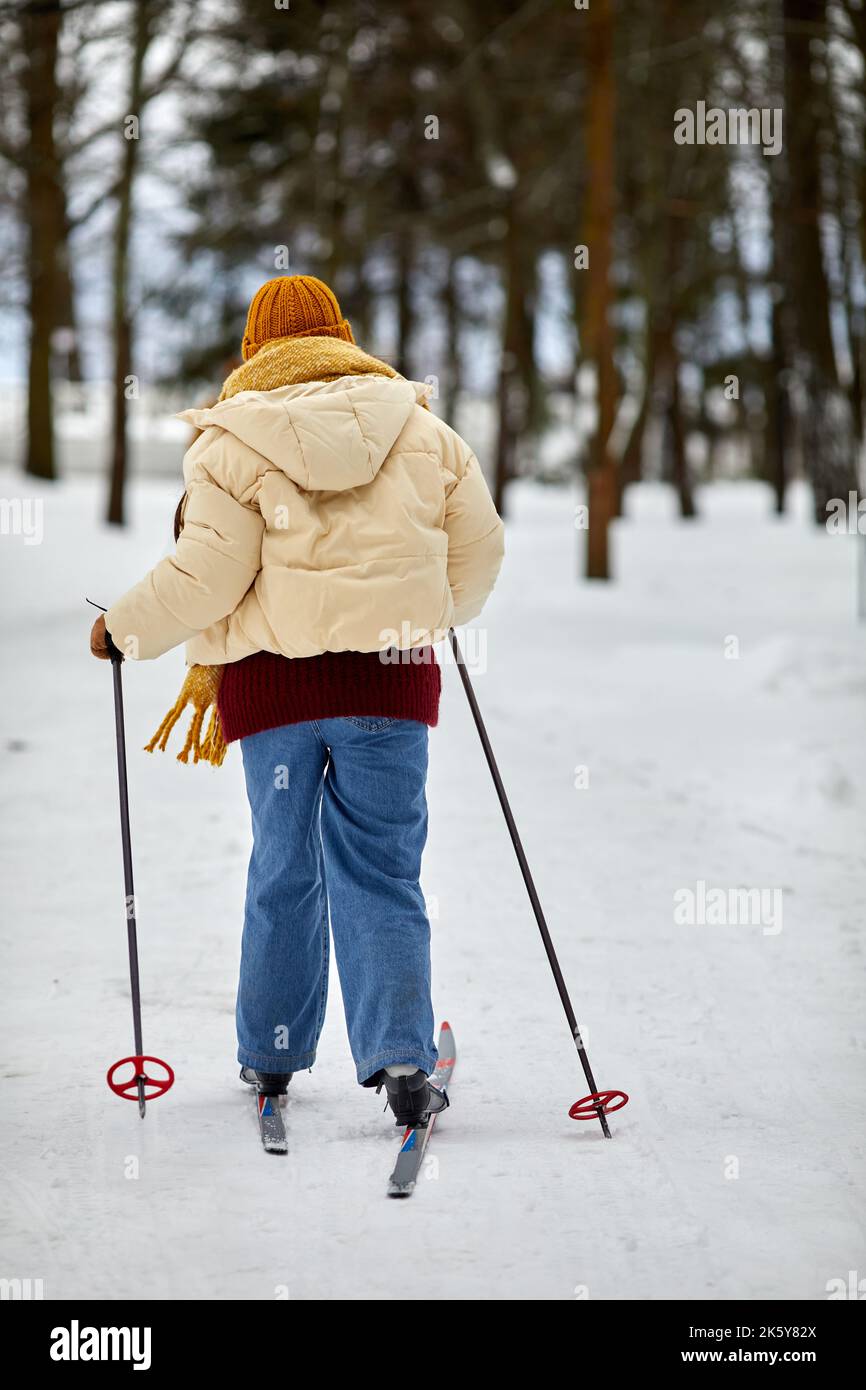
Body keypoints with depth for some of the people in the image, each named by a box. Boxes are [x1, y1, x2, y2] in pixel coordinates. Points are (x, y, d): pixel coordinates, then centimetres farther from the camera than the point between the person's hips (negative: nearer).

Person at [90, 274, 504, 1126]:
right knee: (380, 872, 3)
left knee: (283, 868, 14)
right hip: (389, 672, 1)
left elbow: (206, 576, -8)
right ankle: (399, 1056, -12)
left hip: (273, 675, -1)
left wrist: (123, 630, 7)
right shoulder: (421, 430, 8)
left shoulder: (230, 442, -2)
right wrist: (440, 611, 31)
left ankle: (270, 1053, 25)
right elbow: (478, 547, 11)